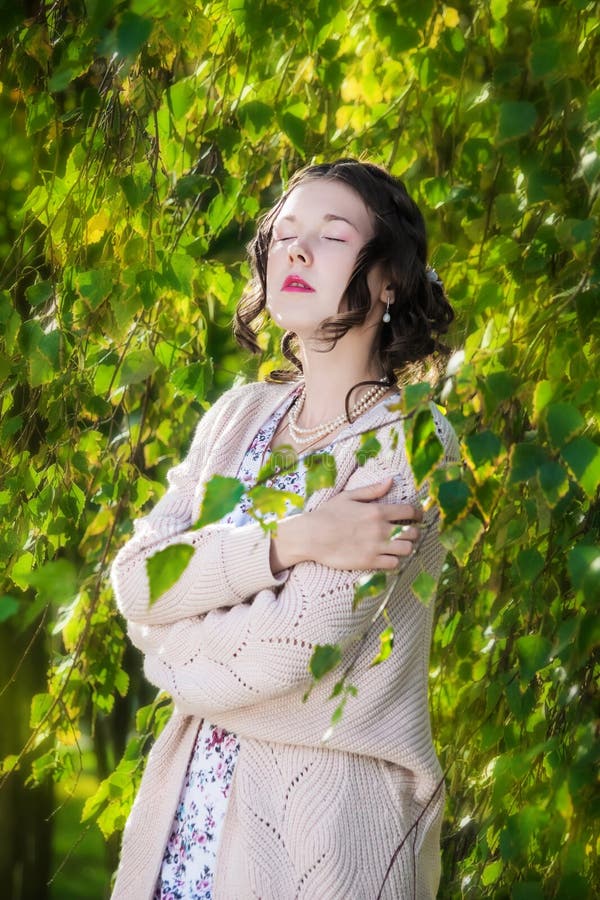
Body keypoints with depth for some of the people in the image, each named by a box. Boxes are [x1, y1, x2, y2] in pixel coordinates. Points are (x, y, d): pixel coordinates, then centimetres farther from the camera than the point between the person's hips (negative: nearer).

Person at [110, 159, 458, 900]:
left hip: (325, 807, -5)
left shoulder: (412, 442, -12)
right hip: (193, 787, 5)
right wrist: (286, 544, -19)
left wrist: (171, 646, -2)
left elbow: (292, 651, -19)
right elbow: (133, 580, -5)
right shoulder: (240, 416, 7)